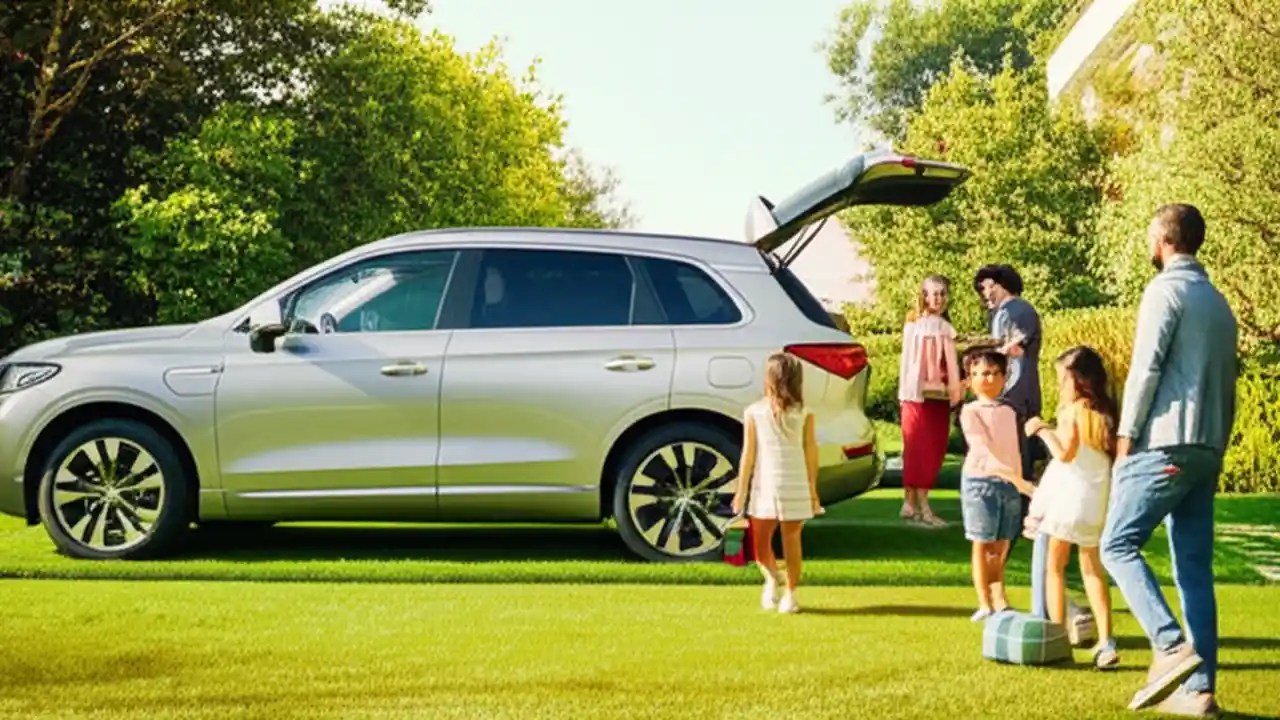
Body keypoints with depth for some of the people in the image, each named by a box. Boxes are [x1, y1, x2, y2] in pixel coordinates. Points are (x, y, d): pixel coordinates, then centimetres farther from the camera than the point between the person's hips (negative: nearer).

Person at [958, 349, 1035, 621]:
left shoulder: (1009, 412, 13)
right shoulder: (970, 412, -6)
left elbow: (1014, 451, 15)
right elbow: (983, 448, -17)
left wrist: (1019, 481, 8)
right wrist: (1014, 478, -25)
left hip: (1009, 483, 5)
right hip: (981, 481, -5)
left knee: (1000, 547, 8)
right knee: (982, 545, 1)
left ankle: (999, 600, 12)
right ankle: (984, 604, 3)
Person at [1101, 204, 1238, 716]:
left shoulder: (1166, 290, -5)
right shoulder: (1219, 303, 20)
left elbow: (1146, 369, -12)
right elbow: (1228, 383, 21)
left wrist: (1126, 437, -9)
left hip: (1167, 444, -8)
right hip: (1207, 450, 8)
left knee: (1118, 545, -4)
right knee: (1195, 568, 5)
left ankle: (1172, 648, -19)